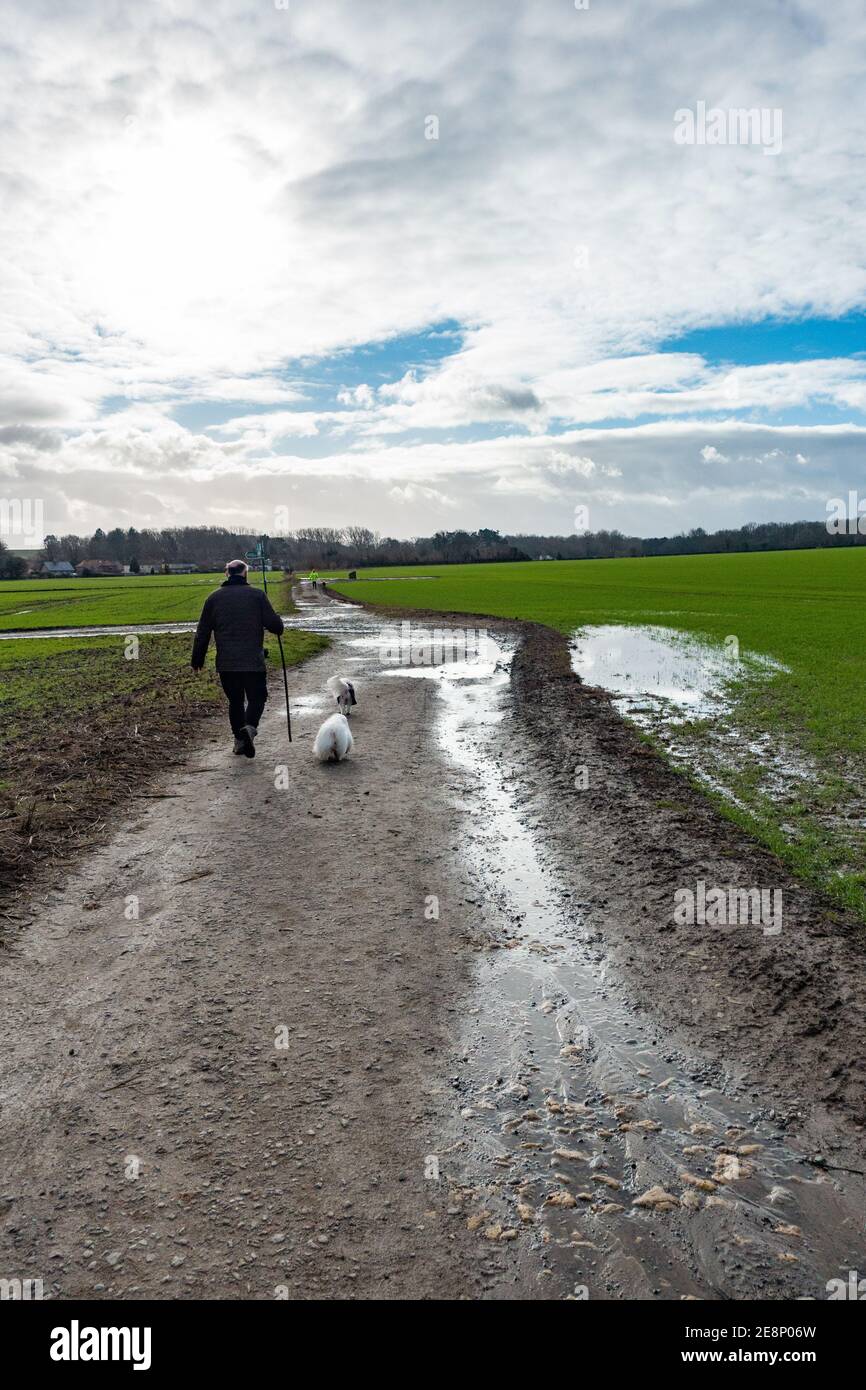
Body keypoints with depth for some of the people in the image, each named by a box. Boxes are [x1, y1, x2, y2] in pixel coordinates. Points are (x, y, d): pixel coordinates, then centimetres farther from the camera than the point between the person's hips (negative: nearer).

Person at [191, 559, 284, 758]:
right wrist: (278, 624, 20)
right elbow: (275, 625, -4)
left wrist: (197, 660, 17)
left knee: (235, 701, 15)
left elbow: (202, 633, 9)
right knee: (257, 697, 7)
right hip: (253, 661, -3)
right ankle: (249, 727, -20)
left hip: (226, 663, 3)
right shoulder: (257, 595, -1)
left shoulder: (214, 597, 8)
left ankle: (239, 740, 18)